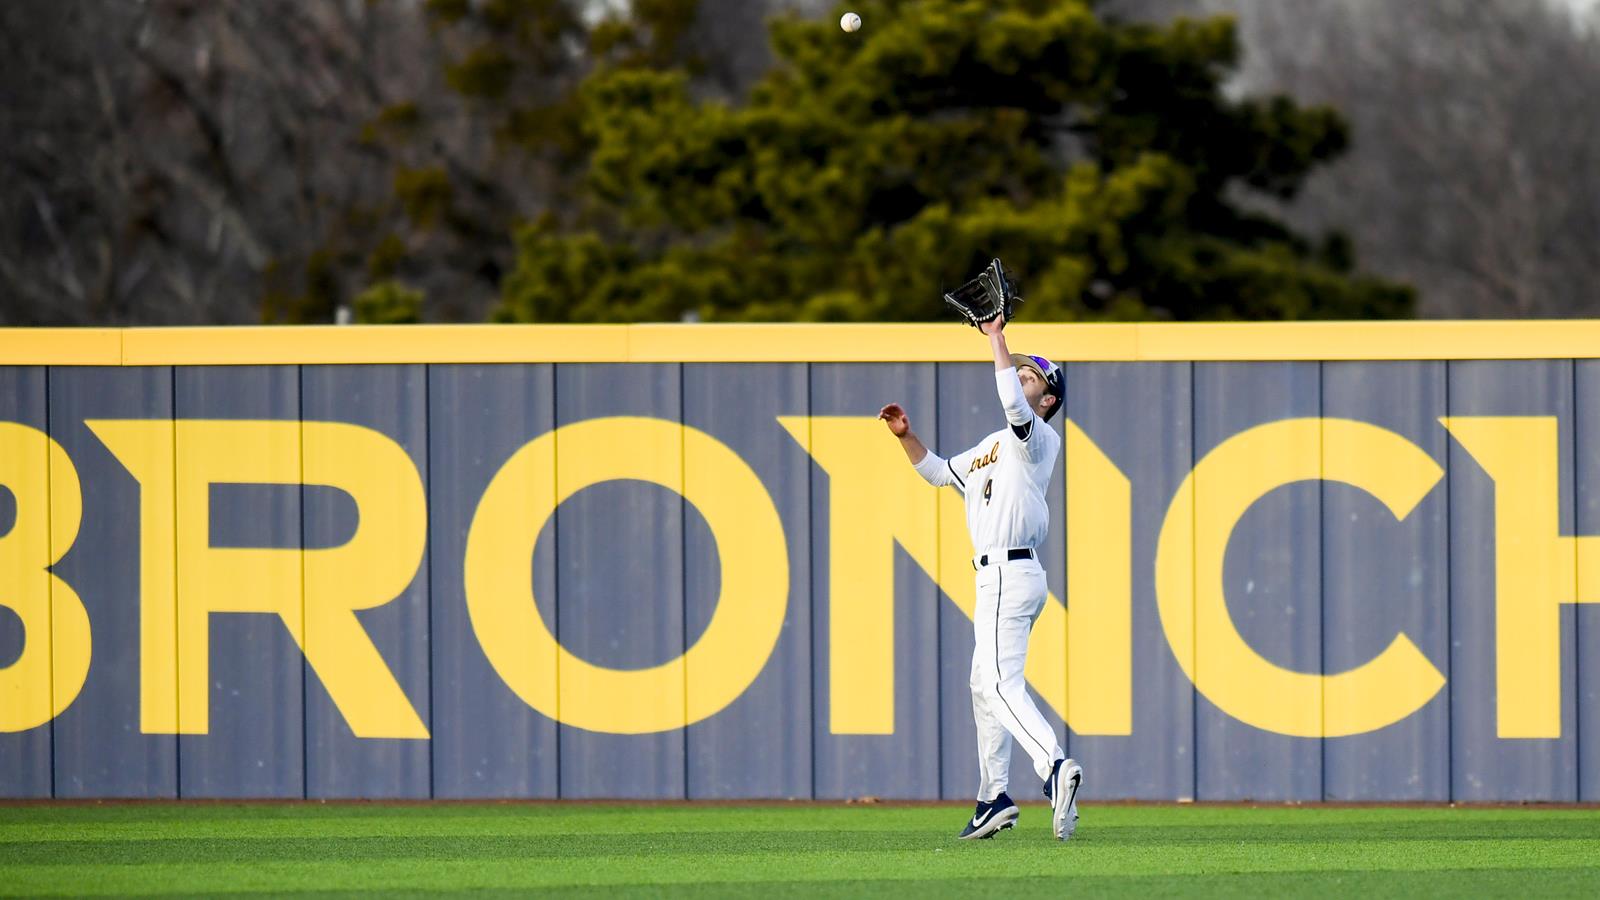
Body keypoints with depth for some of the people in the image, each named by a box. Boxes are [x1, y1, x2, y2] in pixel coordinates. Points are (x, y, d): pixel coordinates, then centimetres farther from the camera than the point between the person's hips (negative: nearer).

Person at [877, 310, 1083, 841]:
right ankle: (994, 799, 23)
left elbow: (1012, 401, -27)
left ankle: (1054, 765, -38)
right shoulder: (994, 447, 23)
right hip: (995, 575, 11)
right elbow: (939, 471, 33)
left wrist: (997, 338, -20)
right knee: (985, 686, 17)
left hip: (1012, 573, -11)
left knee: (1003, 684, -23)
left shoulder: (1038, 437, -6)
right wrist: (905, 436, 18)